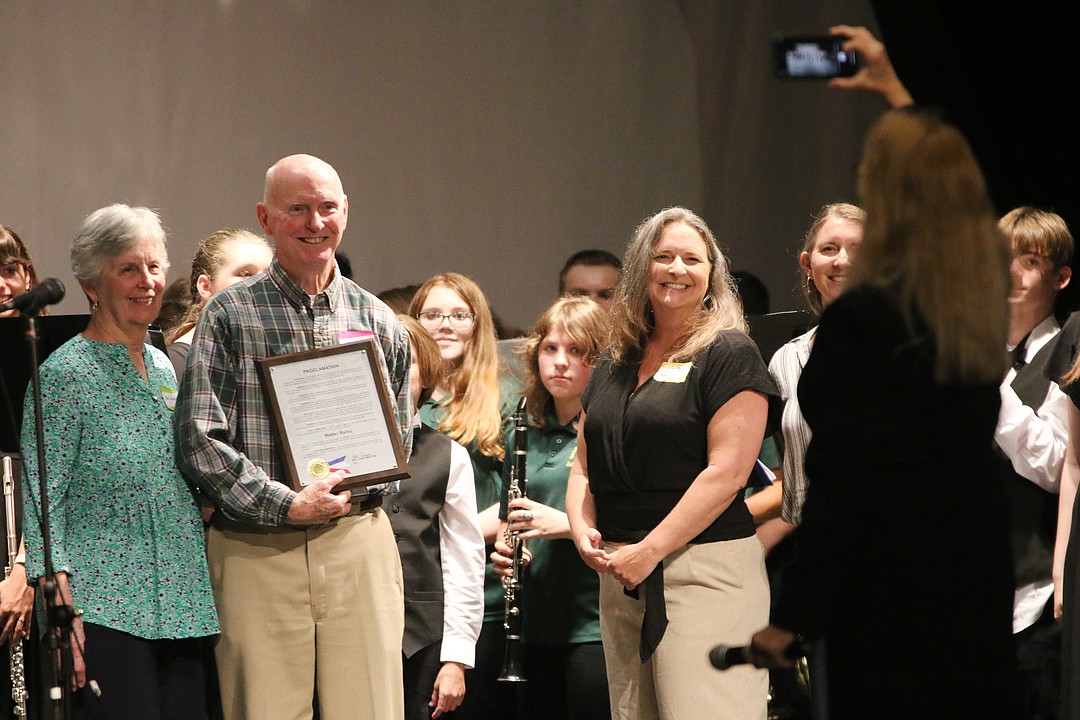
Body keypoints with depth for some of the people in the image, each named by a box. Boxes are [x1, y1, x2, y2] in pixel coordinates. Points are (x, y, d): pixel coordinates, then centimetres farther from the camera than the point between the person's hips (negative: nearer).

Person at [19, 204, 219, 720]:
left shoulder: (162, 367, 15)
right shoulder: (64, 373, -7)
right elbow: (41, 503, -11)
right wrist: (62, 613, -18)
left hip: (178, 609, 7)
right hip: (104, 607, -7)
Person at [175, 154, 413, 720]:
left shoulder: (378, 321, 13)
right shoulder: (229, 314, 1)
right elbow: (201, 439, -5)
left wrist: (354, 488, 0)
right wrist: (286, 504, -12)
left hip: (359, 541, 3)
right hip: (256, 551, -3)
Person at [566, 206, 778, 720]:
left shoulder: (728, 354, -2)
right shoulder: (613, 365, 17)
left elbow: (726, 472, -11)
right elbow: (584, 467, 21)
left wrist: (650, 551, -13)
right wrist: (583, 533, 0)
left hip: (705, 571, -6)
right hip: (619, 576, 7)